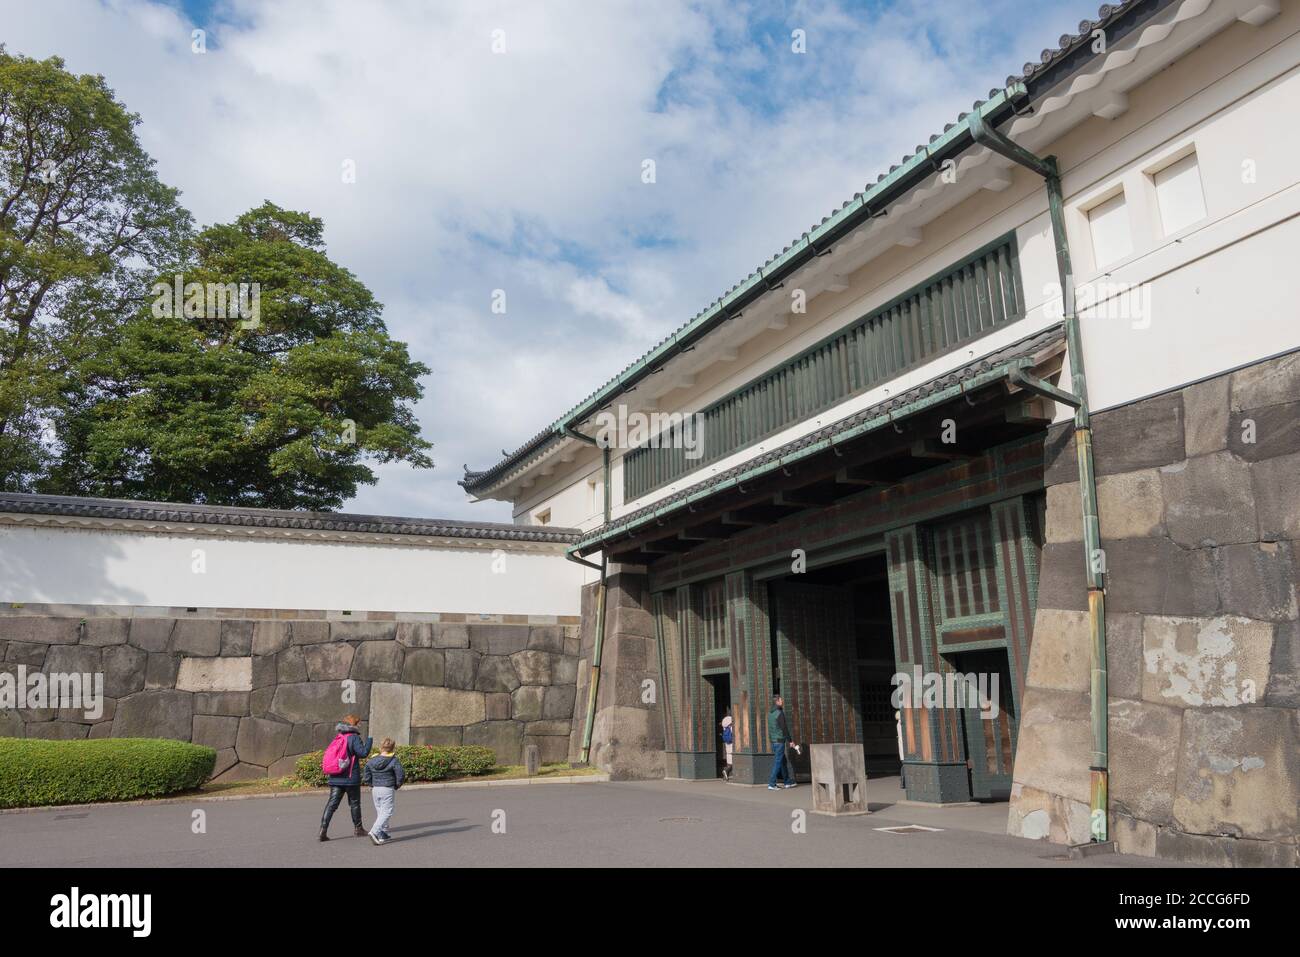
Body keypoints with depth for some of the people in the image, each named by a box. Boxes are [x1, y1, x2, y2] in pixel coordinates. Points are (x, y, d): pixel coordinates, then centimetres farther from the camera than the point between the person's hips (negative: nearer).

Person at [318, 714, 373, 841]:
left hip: (336, 778, 6)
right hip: (351, 778, -6)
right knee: (354, 804, 9)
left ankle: (323, 829, -10)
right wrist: (369, 740, -7)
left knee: (332, 804, 2)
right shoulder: (354, 738, -10)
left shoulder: (338, 737, 12)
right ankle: (358, 829, 21)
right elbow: (363, 753, -19)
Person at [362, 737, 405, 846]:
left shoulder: (371, 762, 3)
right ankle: (375, 831, -20)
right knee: (386, 812, -3)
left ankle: (383, 835, 19)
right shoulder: (394, 761, -10)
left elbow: (366, 778, 2)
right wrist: (397, 785, 5)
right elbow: (401, 775, -13)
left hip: (375, 790, 5)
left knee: (379, 812, 15)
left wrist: (373, 784, 16)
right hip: (388, 790, -5)